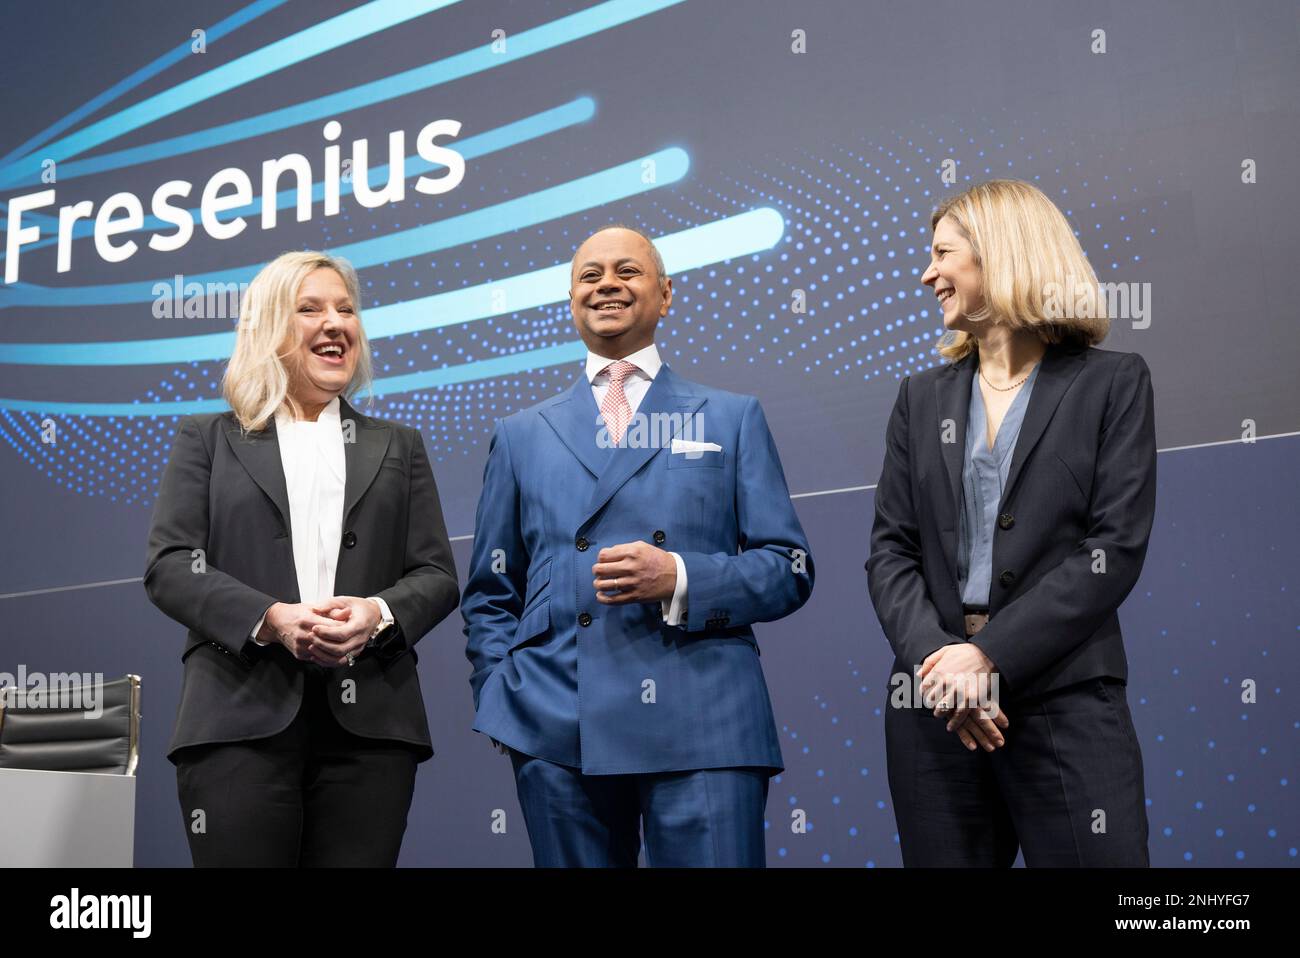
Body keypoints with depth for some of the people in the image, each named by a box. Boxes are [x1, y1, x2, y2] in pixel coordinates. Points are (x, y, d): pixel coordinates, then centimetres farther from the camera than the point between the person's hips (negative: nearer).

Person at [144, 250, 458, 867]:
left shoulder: (397, 446, 20)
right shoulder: (208, 439, 14)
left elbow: (437, 575, 12)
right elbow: (169, 565, 2)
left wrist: (379, 613, -11)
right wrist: (270, 619, -15)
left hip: (369, 722, 2)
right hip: (241, 720, -1)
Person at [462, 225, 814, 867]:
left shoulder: (733, 420, 12)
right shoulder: (522, 436, 16)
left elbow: (789, 571, 7)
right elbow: (488, 596, 18)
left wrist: (678, 578, -10)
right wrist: (502, 701, 2)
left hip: (704, 727, -1)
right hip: (557, 734, 2)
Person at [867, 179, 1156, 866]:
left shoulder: (1112, 384, 3)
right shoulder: (923, 398, 14)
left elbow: (1117, 546, -7)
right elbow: (891, 550, 6)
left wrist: (989, 654, -15)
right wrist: (935, 654, -13)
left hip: (1066, 702, -3)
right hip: (935, 705, 4)